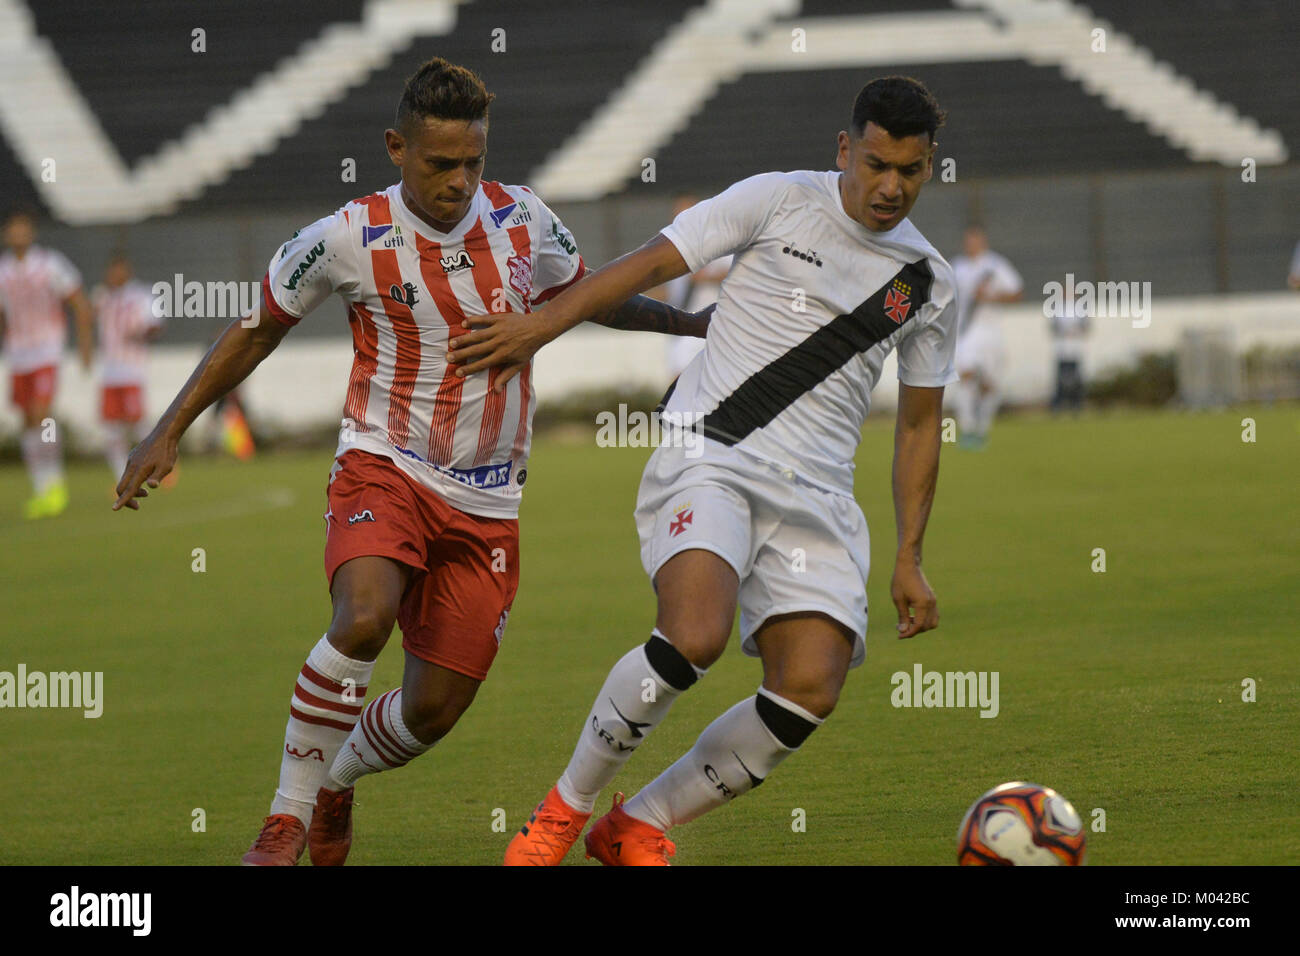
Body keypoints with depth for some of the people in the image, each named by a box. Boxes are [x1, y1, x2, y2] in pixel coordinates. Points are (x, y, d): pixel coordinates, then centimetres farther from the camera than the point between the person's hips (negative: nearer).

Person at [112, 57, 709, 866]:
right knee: (364, 620, -33)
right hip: (384, 468, -3)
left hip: (486, 502, 3)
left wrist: (695, 321, 13)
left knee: (435, 710, 1)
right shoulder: (347, 239, -11)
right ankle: (288, 817, -17)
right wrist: (169, 431, 0)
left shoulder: (524, 221, -2)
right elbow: (257, 330, 4)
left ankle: (333, 783, 34)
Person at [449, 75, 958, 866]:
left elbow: (919, 424, 21)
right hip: (708, 456, -4)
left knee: (810, 693, -16)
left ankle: (639, 827, 4)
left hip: (814, 493, 4)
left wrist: (909, 559, 17)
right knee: (695, 637, -30)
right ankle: (566, 807, -8)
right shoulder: (781, 201, 1)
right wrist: (538, 331, 1)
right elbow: (653, 264, 4)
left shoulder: (928, 283, 13)